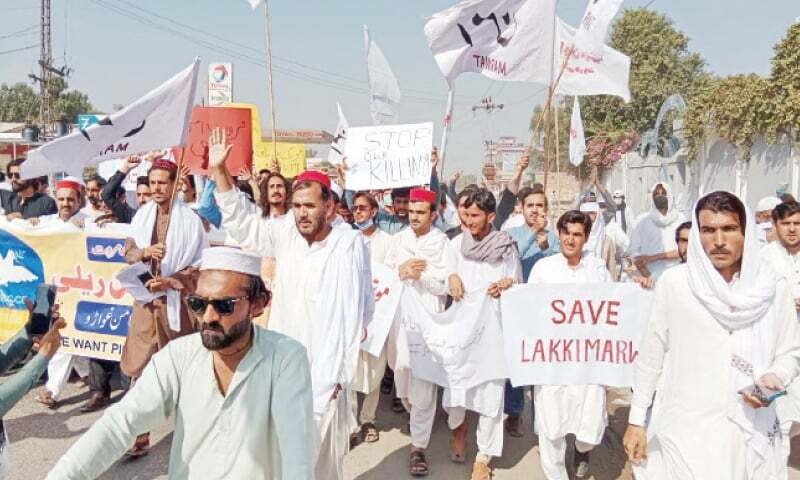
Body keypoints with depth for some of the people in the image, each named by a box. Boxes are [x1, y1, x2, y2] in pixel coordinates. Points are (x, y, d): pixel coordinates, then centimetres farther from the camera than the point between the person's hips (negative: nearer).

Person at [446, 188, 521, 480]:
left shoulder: (507, 246, -4)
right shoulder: (457, 243, 2)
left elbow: (517, 287, 4)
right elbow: (448, 284, 10)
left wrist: (506, 286, -17)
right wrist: (452, 279, -12)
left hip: (494, 324, -1)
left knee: (490, 387, 0)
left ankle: (484, 456, 15)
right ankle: (458, 426, 36)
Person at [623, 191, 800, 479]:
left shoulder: (773, 288, -2)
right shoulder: (674, 282, -7)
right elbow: (651, 354, -2)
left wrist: (773, 379, -14)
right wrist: (636, 421, -1)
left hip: (752, 432, 2)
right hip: (685, 431, -2)